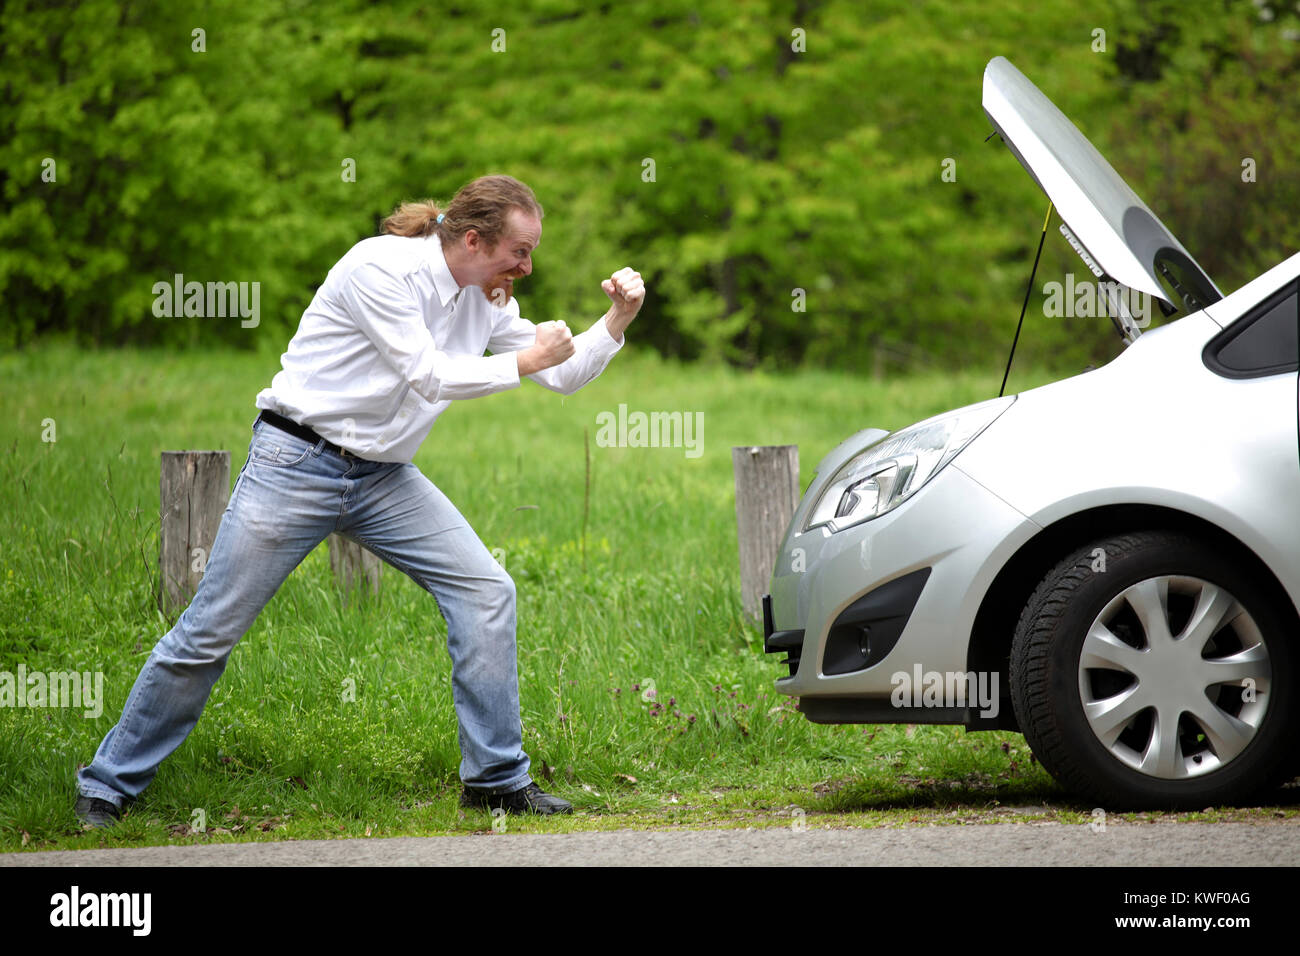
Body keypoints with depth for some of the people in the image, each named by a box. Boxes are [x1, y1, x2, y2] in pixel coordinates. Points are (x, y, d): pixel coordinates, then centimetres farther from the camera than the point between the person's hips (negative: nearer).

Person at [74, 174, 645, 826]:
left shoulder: (485, 297, 5)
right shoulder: (381, 268, -18)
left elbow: (561, 376, 11)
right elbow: (428, 376, -22)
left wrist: (618, 321, -5)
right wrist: (524, 362, -15)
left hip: (384, 478, 7)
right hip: (297, 465, -7)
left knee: (485, 590, -7)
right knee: (210, 632, -5)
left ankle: (496, 778, 2)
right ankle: (108, 786, 8)